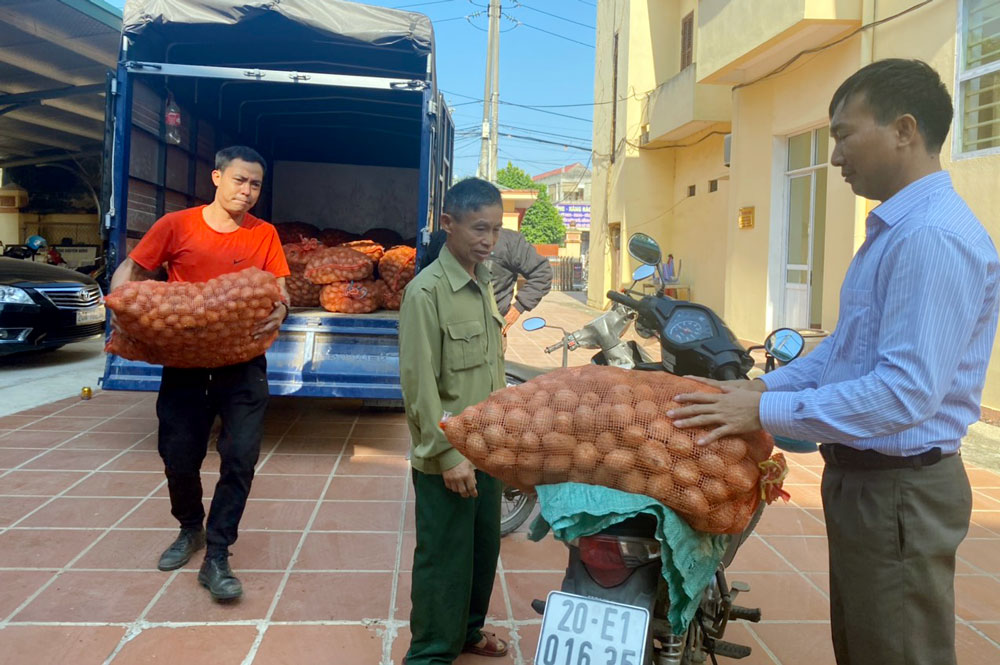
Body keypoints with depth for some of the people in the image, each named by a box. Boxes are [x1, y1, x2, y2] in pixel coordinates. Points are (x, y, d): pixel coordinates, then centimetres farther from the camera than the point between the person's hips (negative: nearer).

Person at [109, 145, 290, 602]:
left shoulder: (264, 235, 1)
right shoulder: (177, 225, 0)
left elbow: (279, 292, -1)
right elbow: (130, 271, 5)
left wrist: (279, 311, -24)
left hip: (242, 362, 0)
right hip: (184, 358, 1)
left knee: (240, 457, -7)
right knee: (179, 456, 9)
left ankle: (216, 557, 6)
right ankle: (190, 529, 38)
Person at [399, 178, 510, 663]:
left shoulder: (484, 284, 9)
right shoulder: (426, 291, -15)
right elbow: (418, 383, -18)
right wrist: (449, 454, -19)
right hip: (448, 458, -7)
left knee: (484, 549, 19)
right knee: (445, 558, 5)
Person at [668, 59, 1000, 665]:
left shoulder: (934, 237, -23)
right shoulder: (898, 229, 11)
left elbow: (906, 391, -28)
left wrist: (765, 412, -23)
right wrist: (760, 385, 7)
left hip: (899, 492, -10)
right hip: (865, 479, 10)